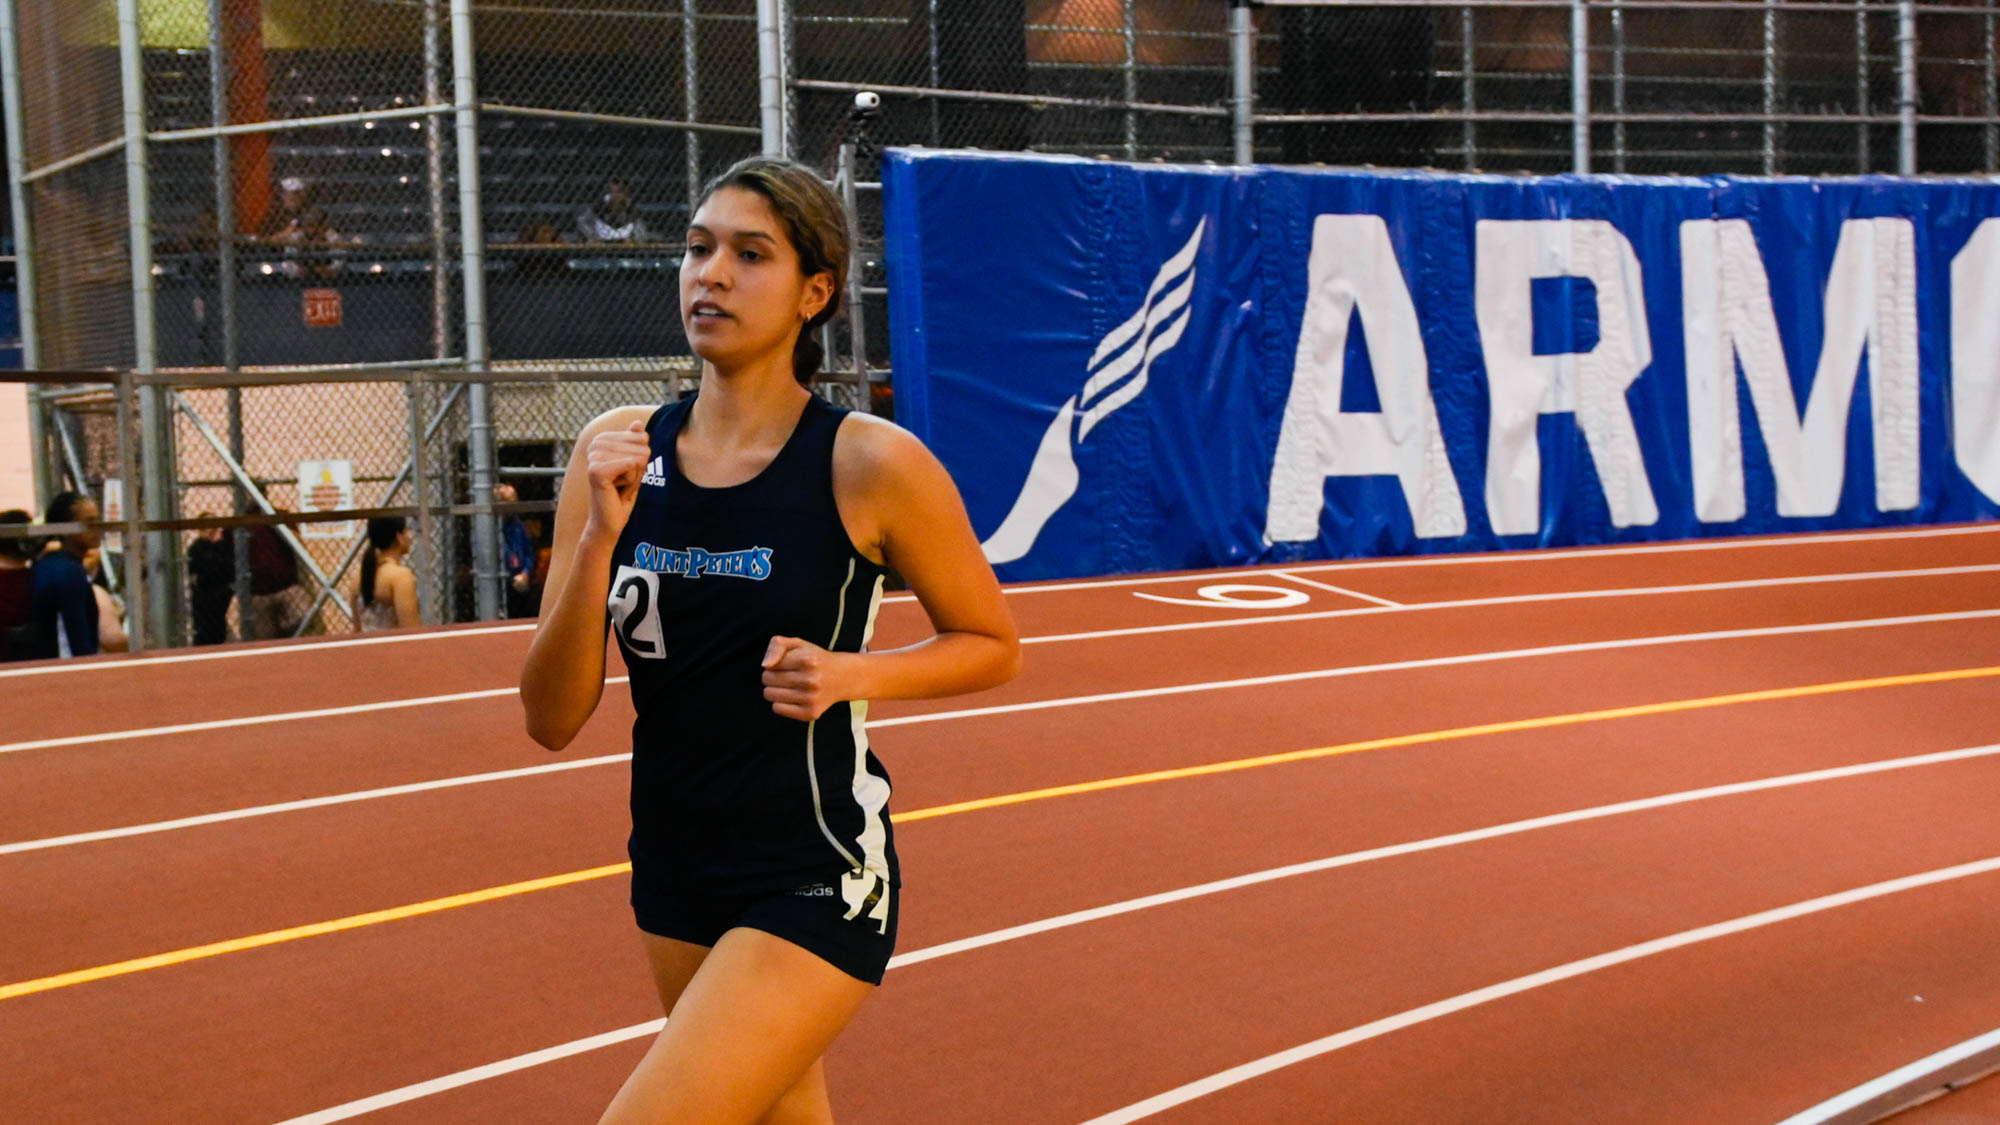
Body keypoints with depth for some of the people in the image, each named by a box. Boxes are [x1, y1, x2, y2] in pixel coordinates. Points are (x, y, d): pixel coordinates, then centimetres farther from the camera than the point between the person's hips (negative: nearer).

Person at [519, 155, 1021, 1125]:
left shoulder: (870, 464, -13)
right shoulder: (619, 452, -2)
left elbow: (991, 645, 2)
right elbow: (551, 720, -5)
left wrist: (848, 673, -16)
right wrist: (599, 536, -19)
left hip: (818, 884, -5)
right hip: (675, 874, 5)